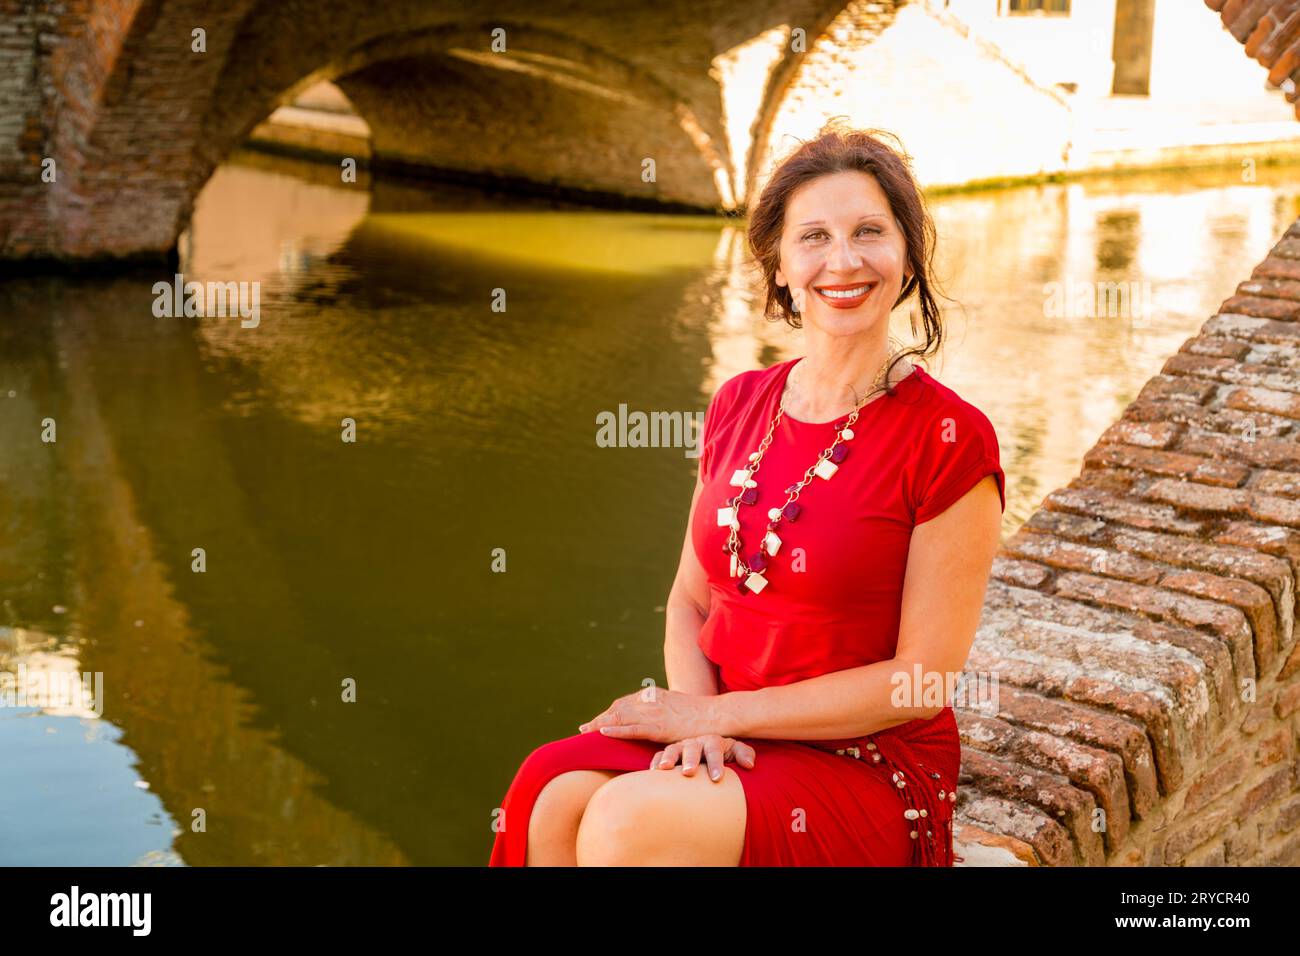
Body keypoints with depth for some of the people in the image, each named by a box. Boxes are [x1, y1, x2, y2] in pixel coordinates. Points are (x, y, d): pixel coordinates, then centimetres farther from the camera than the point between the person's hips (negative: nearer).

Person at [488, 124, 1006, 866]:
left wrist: (714, 712, -11)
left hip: (874, 770, -5)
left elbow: (922, 682, -11)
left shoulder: (950, 440, -11)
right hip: (723, 745, 5)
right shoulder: (740, 406, 7)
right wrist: (694, 717, -9)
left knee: (628, 822, -31)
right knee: (554, 798, -25)